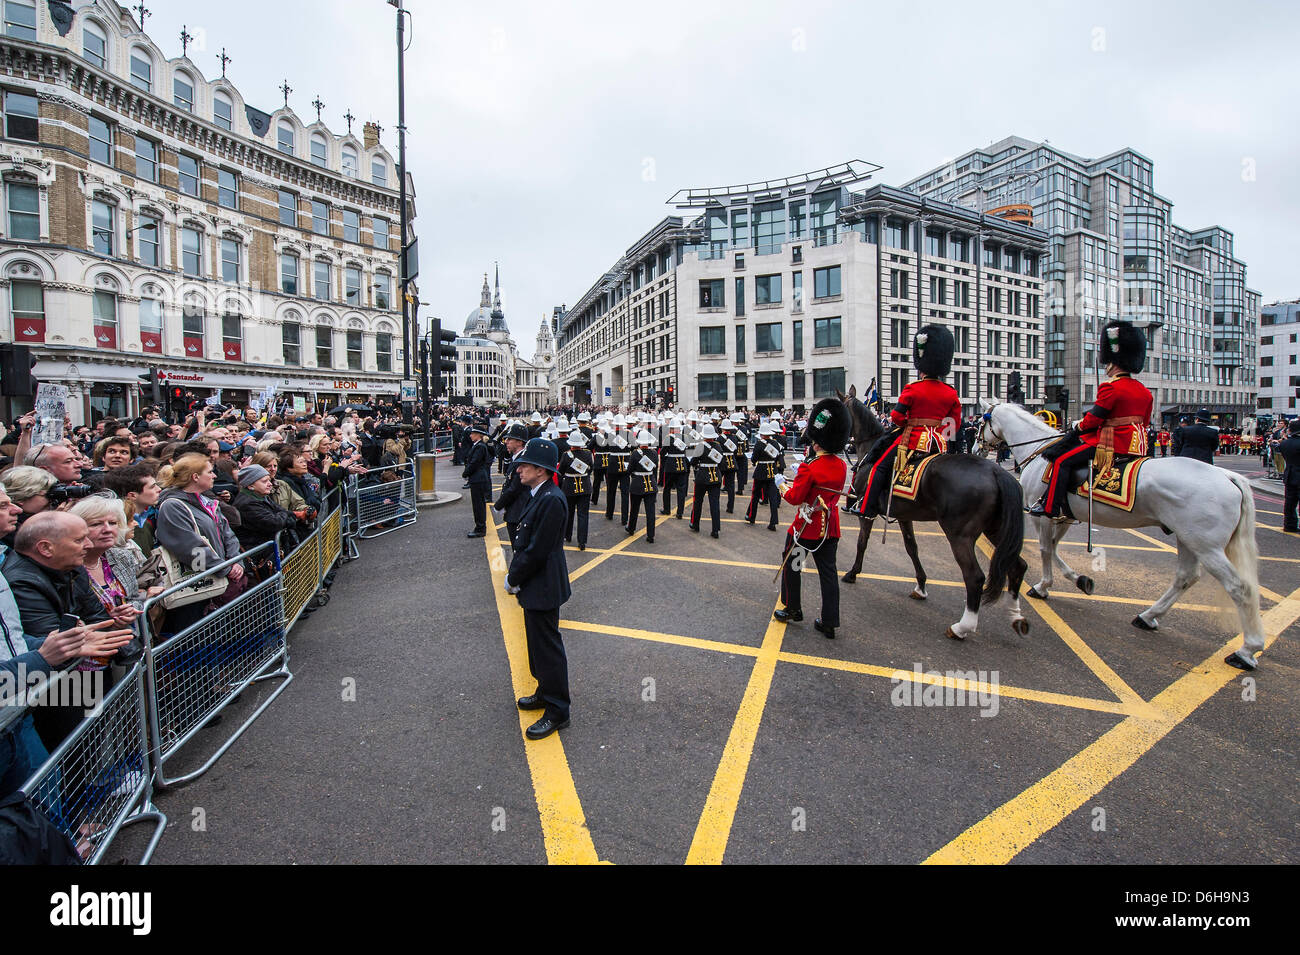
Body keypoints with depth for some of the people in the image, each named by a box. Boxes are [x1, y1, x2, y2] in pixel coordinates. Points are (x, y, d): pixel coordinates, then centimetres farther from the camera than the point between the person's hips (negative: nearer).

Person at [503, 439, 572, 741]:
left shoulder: (551, 500, -24)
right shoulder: (539, 495, 7)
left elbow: (538, 550, -24)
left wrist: (513, 579, -12)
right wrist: (514, 575, 6)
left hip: (543, 588, -10)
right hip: (534, 585, 10)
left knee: (547, 647, 3)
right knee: (539, 643, 22)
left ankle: (557, 711, 17)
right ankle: (546, 692, 41)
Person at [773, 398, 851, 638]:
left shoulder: (809, 467, -20)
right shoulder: (842, 465, 1)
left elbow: (795, 498, -15)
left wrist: (782, 484, 2)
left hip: (806, 527, -6)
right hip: (830, 528, 6)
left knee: (791, 565, 15)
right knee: (828, 572, 10)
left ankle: (792, 610, 25)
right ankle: (829, 623, 14)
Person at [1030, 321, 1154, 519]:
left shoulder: (1111, 387, -14)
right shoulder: (1145, 391, 13)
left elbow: (1093, 419, -12)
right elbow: (1145, 421, 20)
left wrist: (1078, 426, 7)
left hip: (1112, 443, -10)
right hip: (1137, 446, 10)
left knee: (1062, 461, -7)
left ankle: (1050, 508, -9)